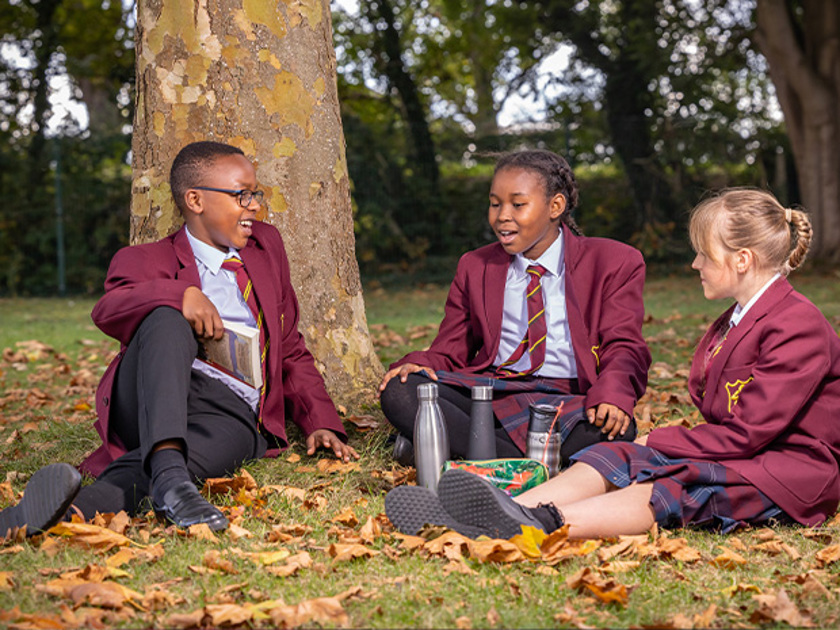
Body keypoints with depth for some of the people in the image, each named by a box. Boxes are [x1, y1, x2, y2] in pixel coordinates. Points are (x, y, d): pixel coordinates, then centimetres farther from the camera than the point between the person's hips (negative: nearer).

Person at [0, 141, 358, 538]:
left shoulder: (267, 247, 25)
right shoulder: (146, 260, 14)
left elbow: (291, 352, 27)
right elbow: (107, 311, -9)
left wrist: (322, 424, 13)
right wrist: (180, 295, -27)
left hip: (233, 415, 2)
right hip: (152, 405, -1)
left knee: (229, 436, -36)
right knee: (168, 320, -33)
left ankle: (75, 507, -57)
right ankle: (168, 474, -52)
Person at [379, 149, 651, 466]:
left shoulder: (615, 263, 8)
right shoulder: (474, 267, 19)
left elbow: (624, 347, 0)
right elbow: (449, 351, 18)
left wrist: (612, 394, -25)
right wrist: (420, 365, -8)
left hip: (566, 402, -2)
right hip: (487, 391, 2)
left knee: (614, 428, -38)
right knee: (399, 392, -25)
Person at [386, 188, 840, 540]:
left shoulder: (798, 325, -13)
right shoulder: (735, 320, 19)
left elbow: (747, 432, -18)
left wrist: (659, 442, -12)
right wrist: (662, 442, -4)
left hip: (792, 474, -8)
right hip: (734, 457, 9)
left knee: (674, 489, -35)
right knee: (613, 458, -14)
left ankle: (544, 524, -57)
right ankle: (512, 510, -37)